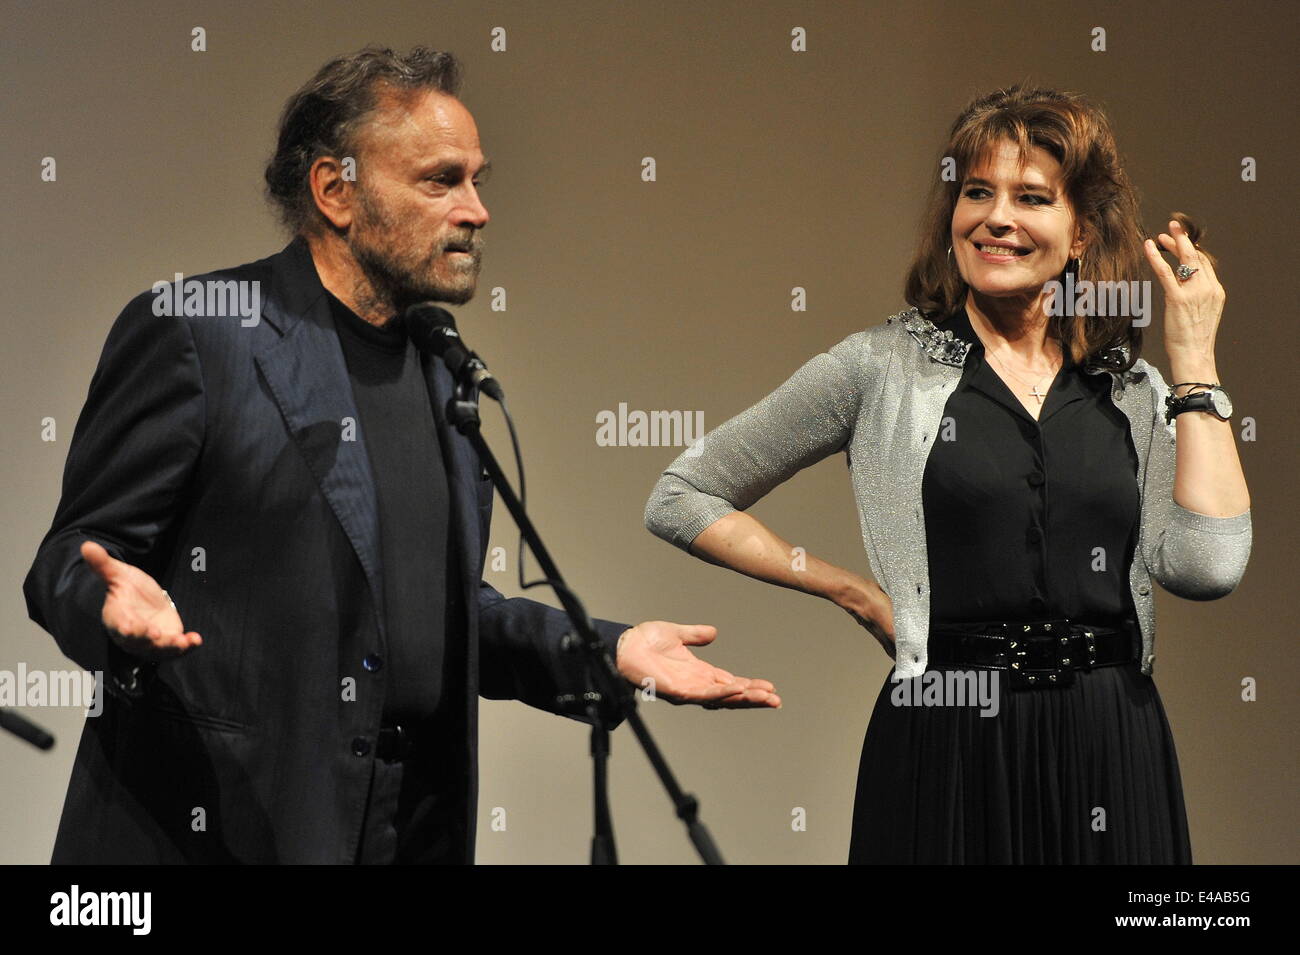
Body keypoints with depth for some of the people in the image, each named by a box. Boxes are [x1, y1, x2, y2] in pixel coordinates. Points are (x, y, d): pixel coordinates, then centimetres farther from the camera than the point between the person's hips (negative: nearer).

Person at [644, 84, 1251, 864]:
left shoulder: (1134, 392, 9)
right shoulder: (883, 368, 0)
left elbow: (1206, 565, -8)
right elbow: (681, 500, 3)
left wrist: (1195, 358, -2)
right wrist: (856, 594, 0)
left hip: (1113, 749, 3)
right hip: (950, 749, -3)